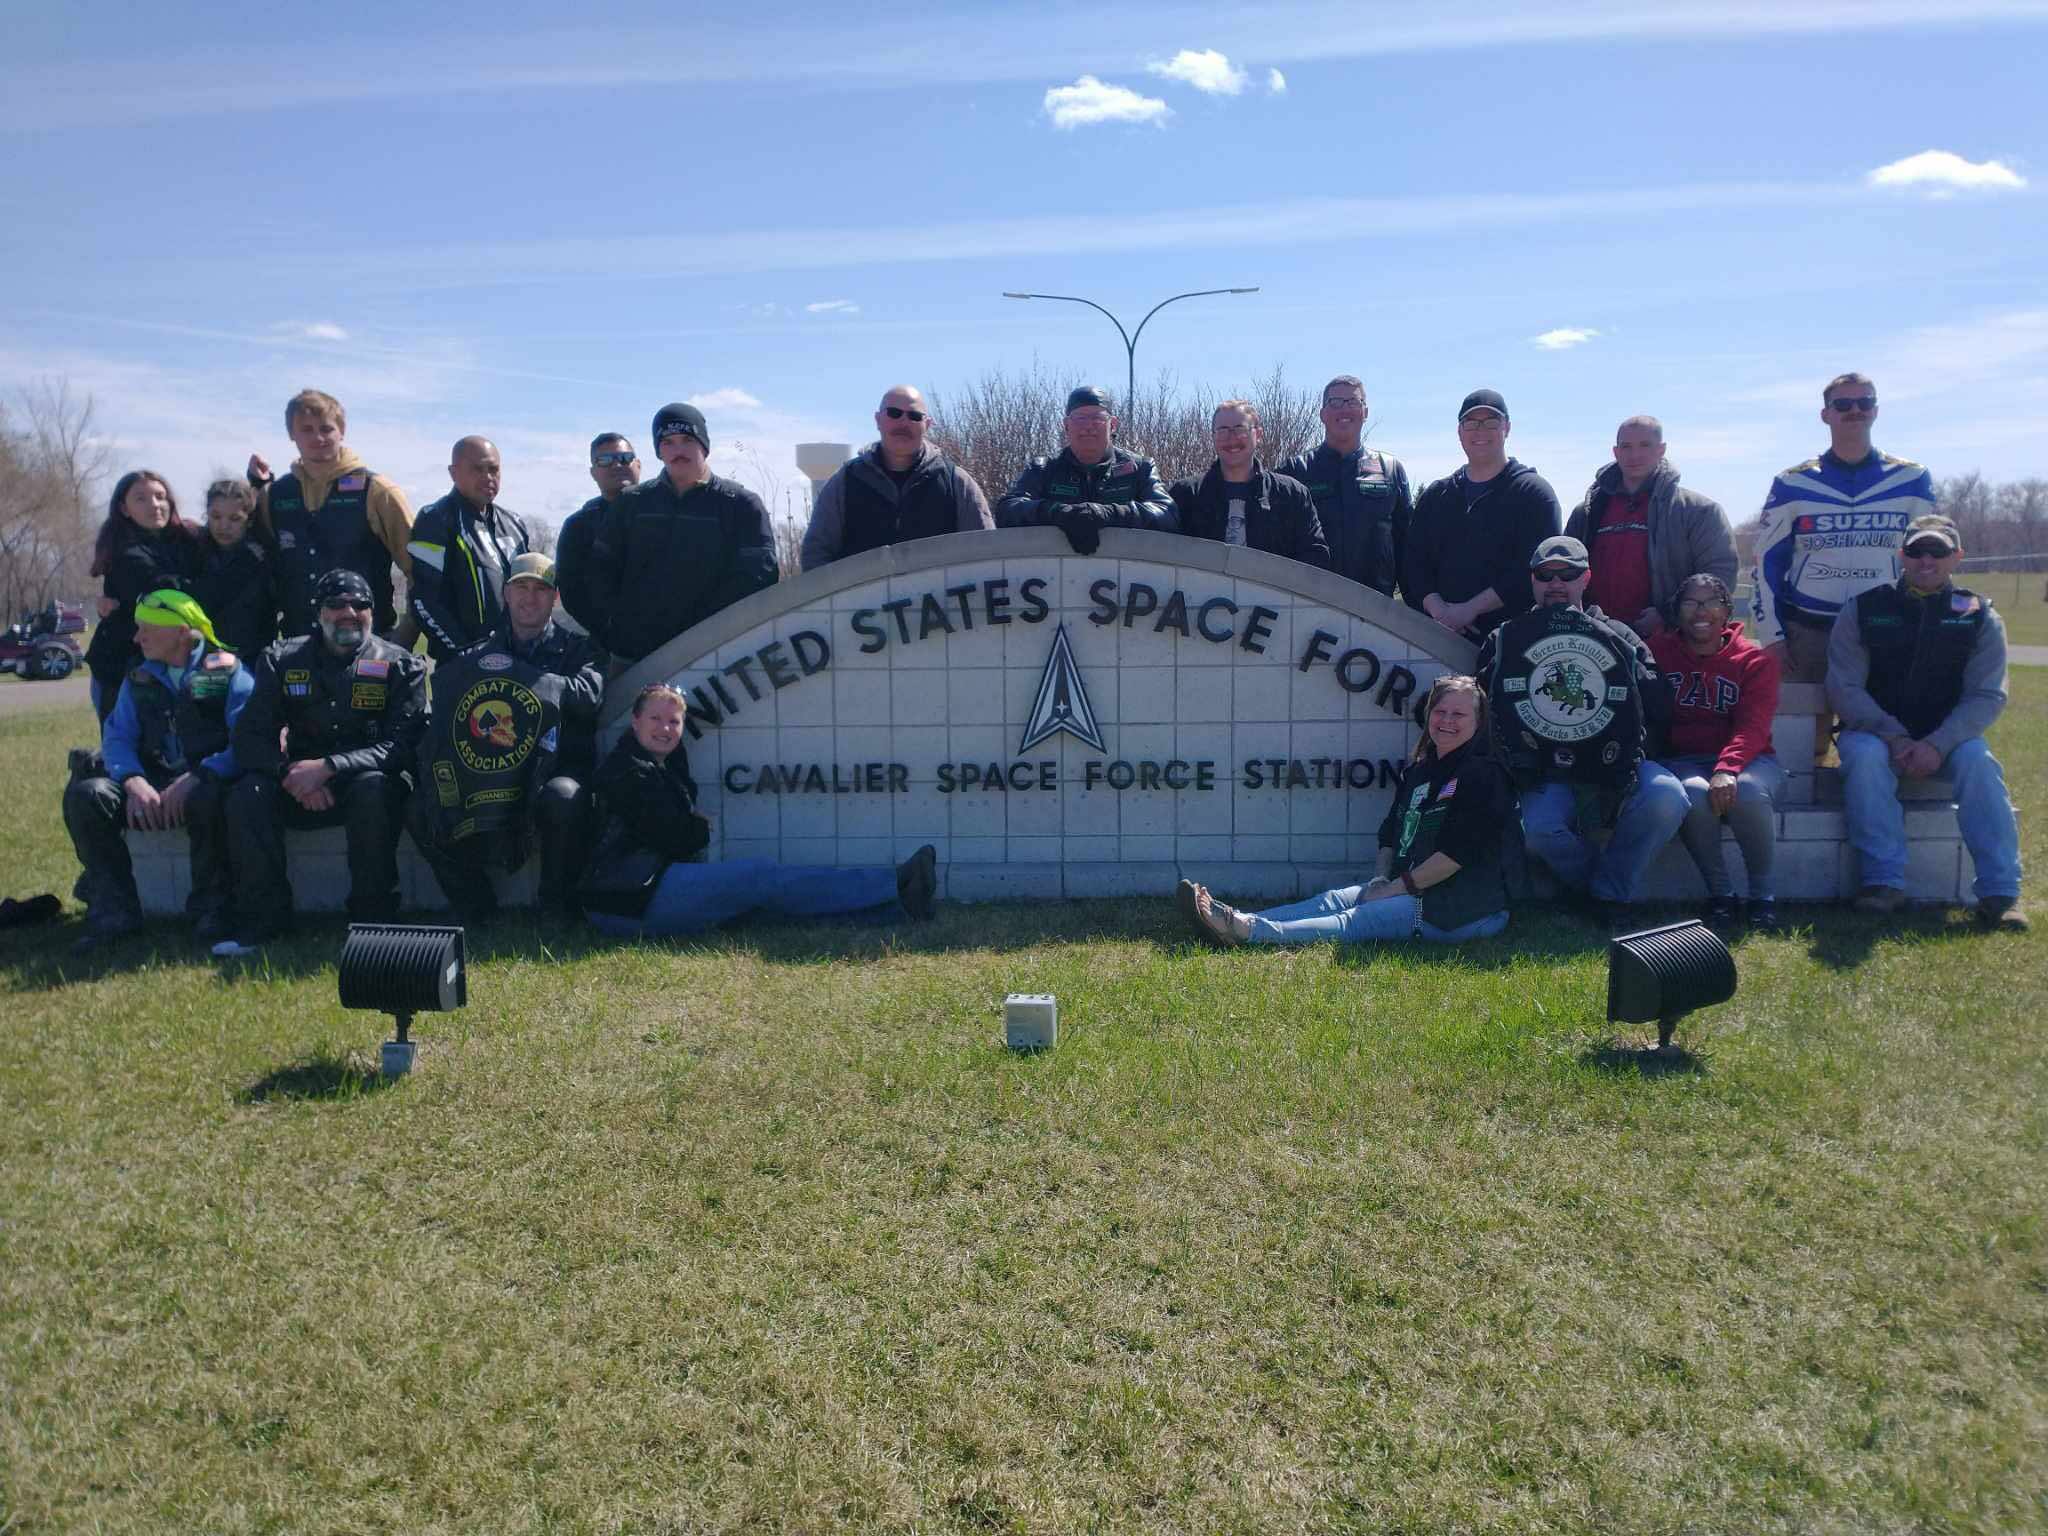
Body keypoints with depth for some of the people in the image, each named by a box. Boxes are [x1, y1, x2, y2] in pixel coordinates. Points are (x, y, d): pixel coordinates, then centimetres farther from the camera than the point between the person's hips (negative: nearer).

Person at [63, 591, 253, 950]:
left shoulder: (229, 672, 0)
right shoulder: (139, 679, 17)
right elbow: (117, 736, 5)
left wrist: (197, 778, -28)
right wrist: (134, 782, -17)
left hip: (206, 782, -5)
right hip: (152, 784, 5)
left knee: (205, 797, -39)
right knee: (84, 793, -20)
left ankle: (210, 908, -19)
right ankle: (113, 910, -14)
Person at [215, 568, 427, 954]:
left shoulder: (400, 665, -3)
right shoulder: (282, 659, 5)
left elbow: (402, 745, -14)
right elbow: (250, 737, 0)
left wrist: (327, 767, -26)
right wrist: (291, 773, -21)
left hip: (367, 778, -3)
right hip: (298, 787, 3)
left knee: (373, 789, -36)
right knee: (247, 795, -26)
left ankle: (372, 918, -25)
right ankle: (261, 919, -17)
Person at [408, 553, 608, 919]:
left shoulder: (578, 648, 9)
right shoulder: (480, 652, 18)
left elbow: (588, 693, -13)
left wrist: (514, 672, -13)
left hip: (556, 772, -3)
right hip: (489, 782, 3)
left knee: (564, 799, -38)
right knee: (420, 810, -19)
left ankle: (555, 913, -17)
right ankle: (477, 914, -7)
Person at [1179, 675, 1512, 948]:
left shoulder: (1483, 774, -9)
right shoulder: (1418, 770, 17)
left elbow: (1456, 852, -16)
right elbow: (1391, 833, 19)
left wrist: (1397, 887, -13)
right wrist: (1381, 877, -1)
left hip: (1466, 909, -8)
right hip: (1411, 888, 8)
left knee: (1359, 920, -23)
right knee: (1334, 900, -12)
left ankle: (1246, 930, -39)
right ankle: (1238, 921, -28)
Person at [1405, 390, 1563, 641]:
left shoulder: (1533, 492, 3)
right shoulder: (1436, 495, 18)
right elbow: (1414, 561, 10)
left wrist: (1471, 608, -15)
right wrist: (1437, 608, -10)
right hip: (1439, 636, 4)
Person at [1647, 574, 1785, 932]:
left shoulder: (1755, 659, 4)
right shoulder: (1658, 651, 9)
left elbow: (1753, 726, -11)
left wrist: (1727, 769, -29)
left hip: (1744, 757, 0)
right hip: (1681, 761, 0)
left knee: (1749, 795, -35)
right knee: (1694, 795, -36)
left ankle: (1762, 893, -11)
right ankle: (1719, 892, -14)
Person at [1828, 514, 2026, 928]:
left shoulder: (1980, 618, 2)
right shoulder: (1864, 610, -1)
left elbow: (1987, 695, -6)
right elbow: (1844, 687, -8)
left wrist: (1937, 744, -23)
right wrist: (1895, 738, -22)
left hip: (1947, 737, 1)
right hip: (1874, 732, -1)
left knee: (1978, 761, -30)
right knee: (1865, 756, -34)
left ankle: (2000, 893, -27)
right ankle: (1884, 881, -31)